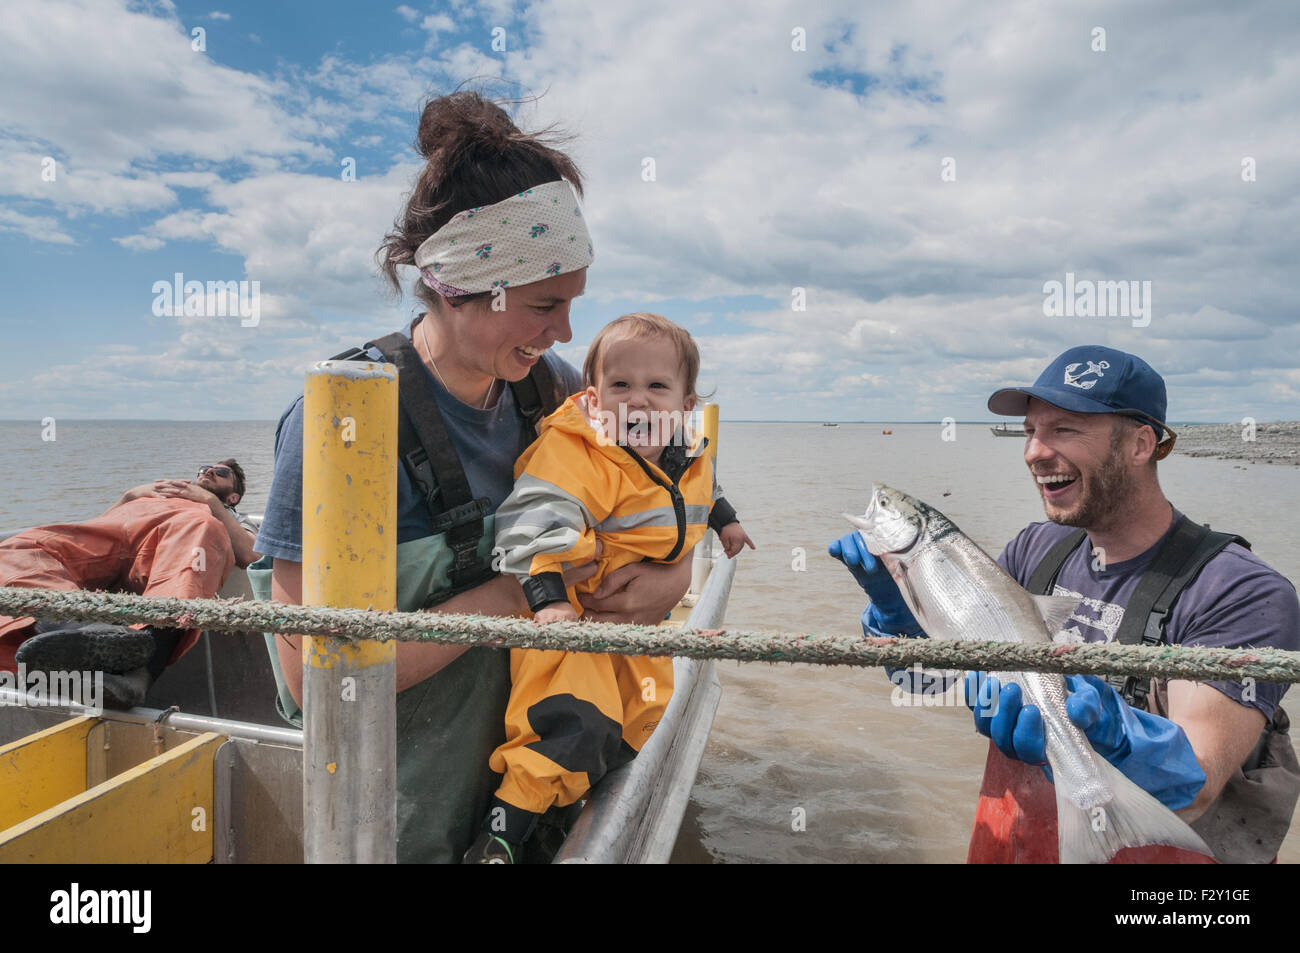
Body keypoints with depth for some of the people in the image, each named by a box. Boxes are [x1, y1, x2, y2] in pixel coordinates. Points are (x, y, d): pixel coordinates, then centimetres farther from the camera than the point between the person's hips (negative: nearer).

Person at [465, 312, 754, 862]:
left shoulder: (688, 460, 2)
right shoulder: (573, 456, -24)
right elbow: (533, 525, -34)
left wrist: (723, 520, 42)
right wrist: (548, 598, -45)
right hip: (570, 620, -8)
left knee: (641, 719, 20)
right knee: (574, 723, -24)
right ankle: (497, 836, -12)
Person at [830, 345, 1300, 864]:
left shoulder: (1246, 593, -18)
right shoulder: (1036, 551, -2)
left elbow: (1195, 788, -28)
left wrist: (1106, 733, -46)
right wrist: (894, 602, -19)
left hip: (1149, 849, -4)